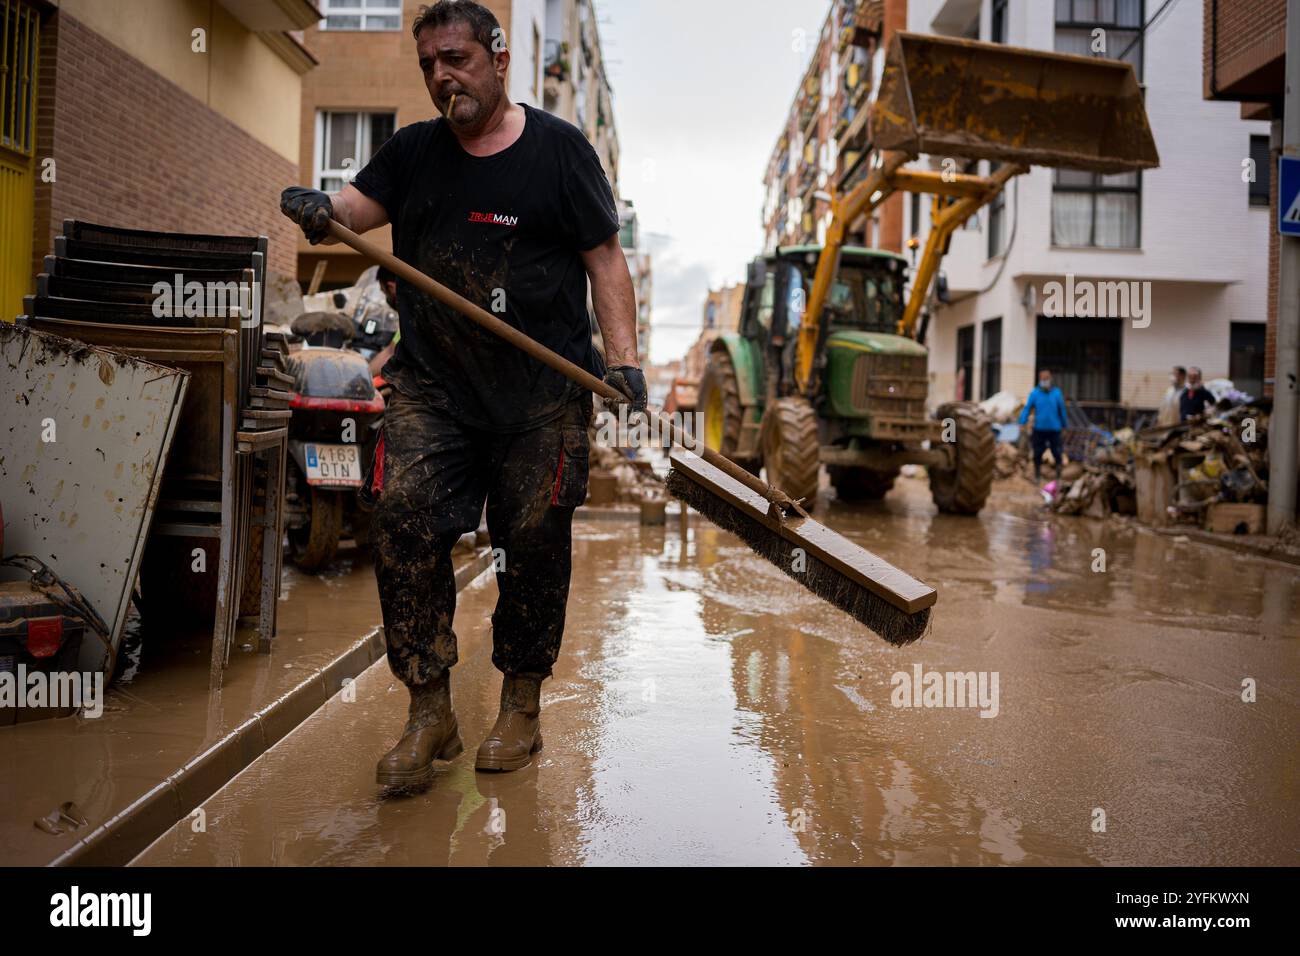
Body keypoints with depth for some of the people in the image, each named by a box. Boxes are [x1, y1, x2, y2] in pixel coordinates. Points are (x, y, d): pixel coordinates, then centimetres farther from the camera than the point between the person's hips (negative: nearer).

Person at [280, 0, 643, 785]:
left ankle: (522, 709, 20)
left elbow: (605, 259, 1)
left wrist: (623, 356, -10)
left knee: (534, 546, 2)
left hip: (540, 397, -3)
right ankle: (430, 712, 1)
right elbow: (357, 204, 4)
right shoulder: (414, 152, 16)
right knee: (404, 521, -11)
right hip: (433, 387, 3)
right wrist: (319, 208, -20)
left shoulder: (559, 148, 5)